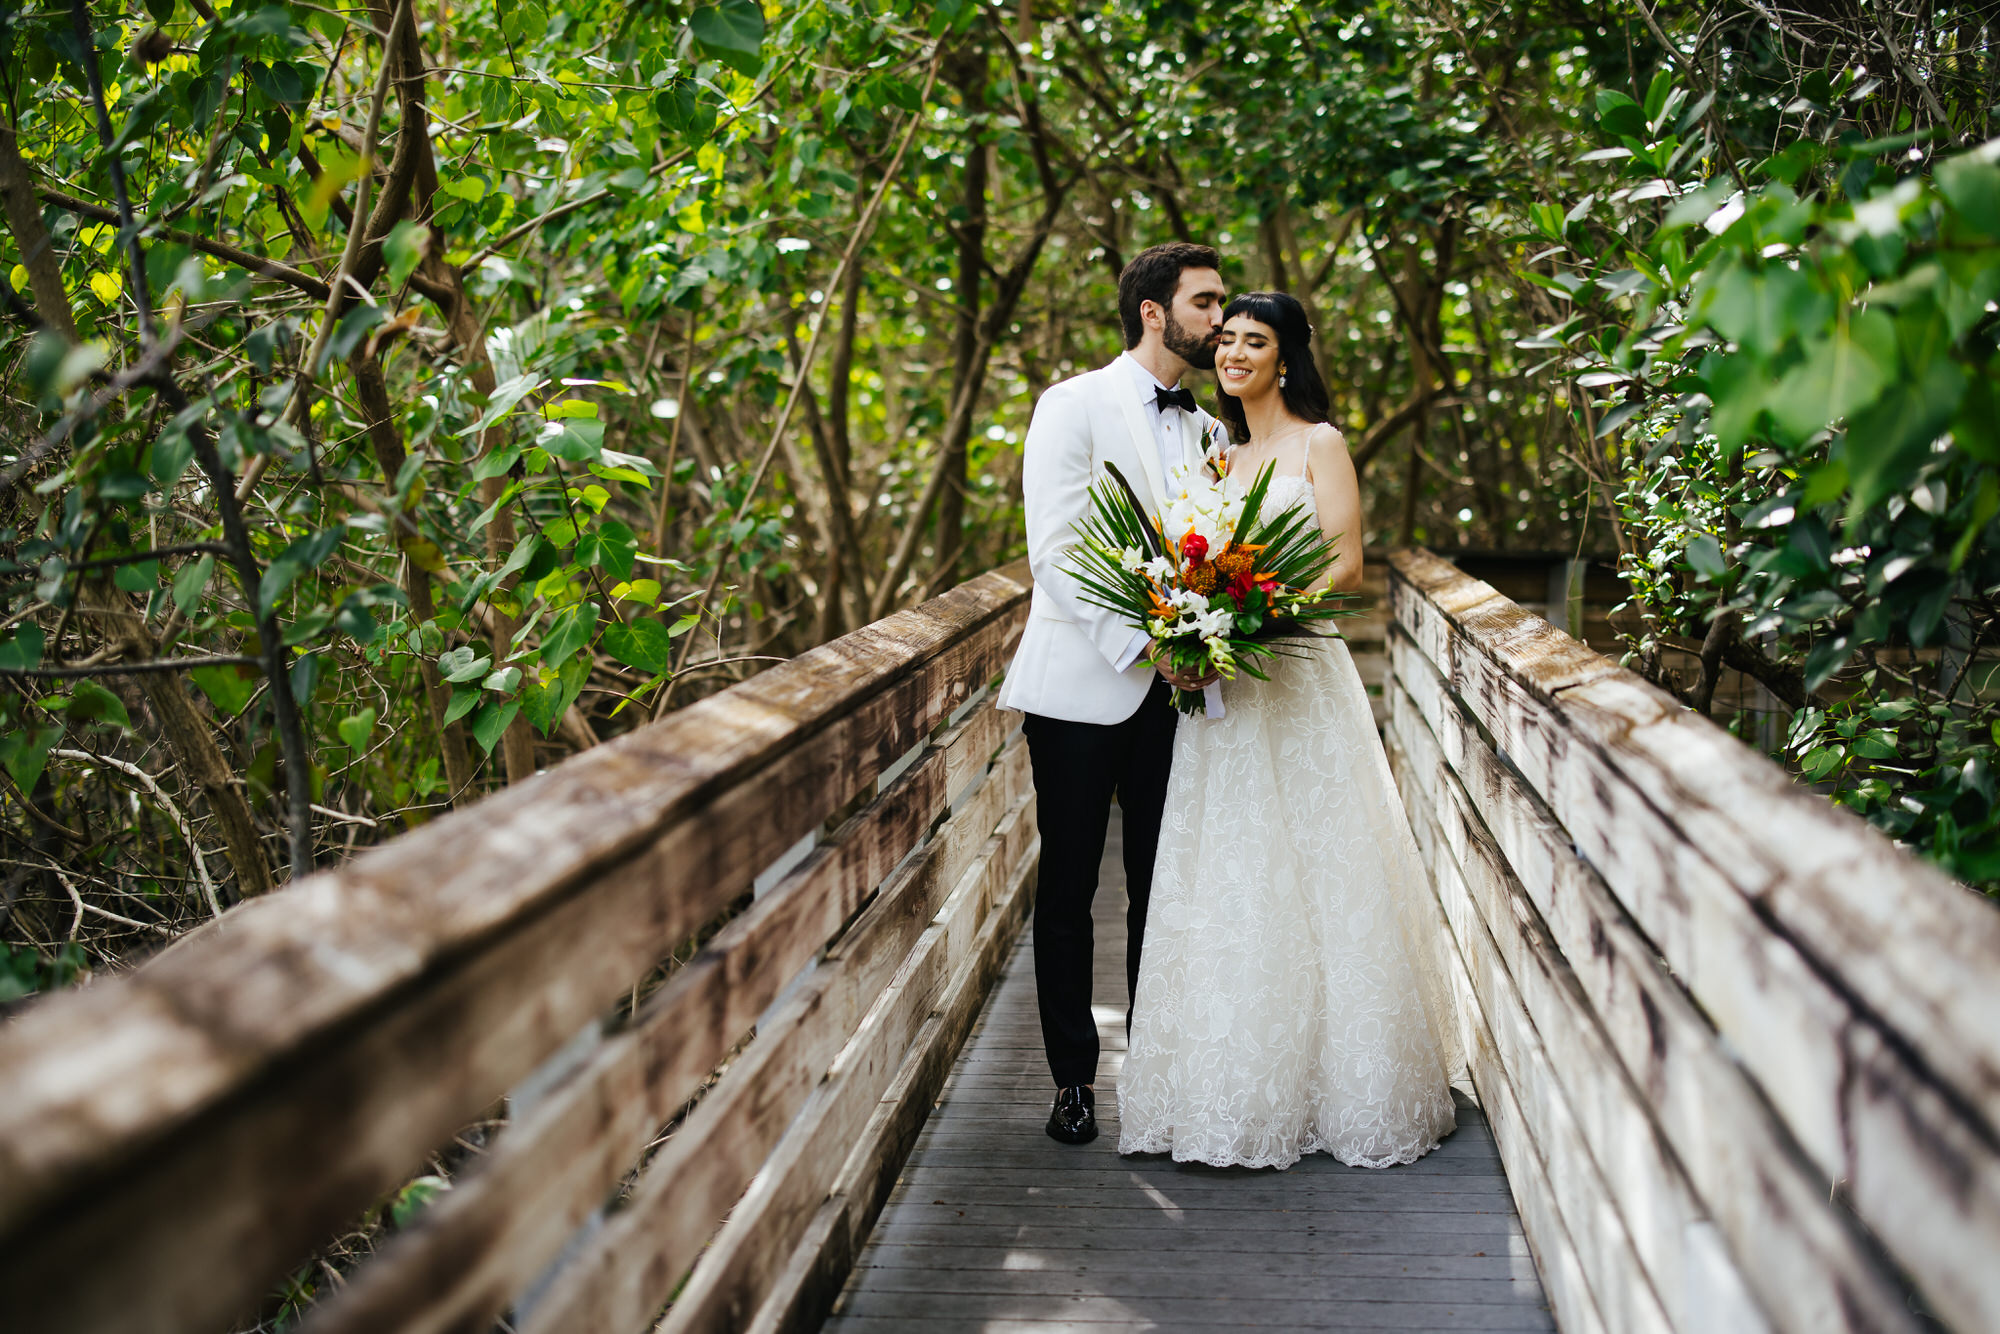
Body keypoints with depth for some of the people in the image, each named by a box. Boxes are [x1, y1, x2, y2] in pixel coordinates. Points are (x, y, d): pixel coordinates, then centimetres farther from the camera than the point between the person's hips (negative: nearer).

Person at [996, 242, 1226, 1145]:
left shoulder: (1207, 430, 14)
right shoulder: (1075, 407, -3)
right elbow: (1055, 552, -11)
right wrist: (1144, 645, -18)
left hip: (1175, 689, 5)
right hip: (1085, 686, -5)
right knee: (1069, 890, 3)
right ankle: (1074, 1079, 14)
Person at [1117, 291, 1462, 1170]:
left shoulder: (1319, 446, 1)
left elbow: (1346, 567, -6)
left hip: (1297, 677, -5)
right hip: (1220, 686, 5)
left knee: (1305, 879, -3)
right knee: (1222, 885, 3)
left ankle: (1330, 1087, 7)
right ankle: (1236, 1092, 11)